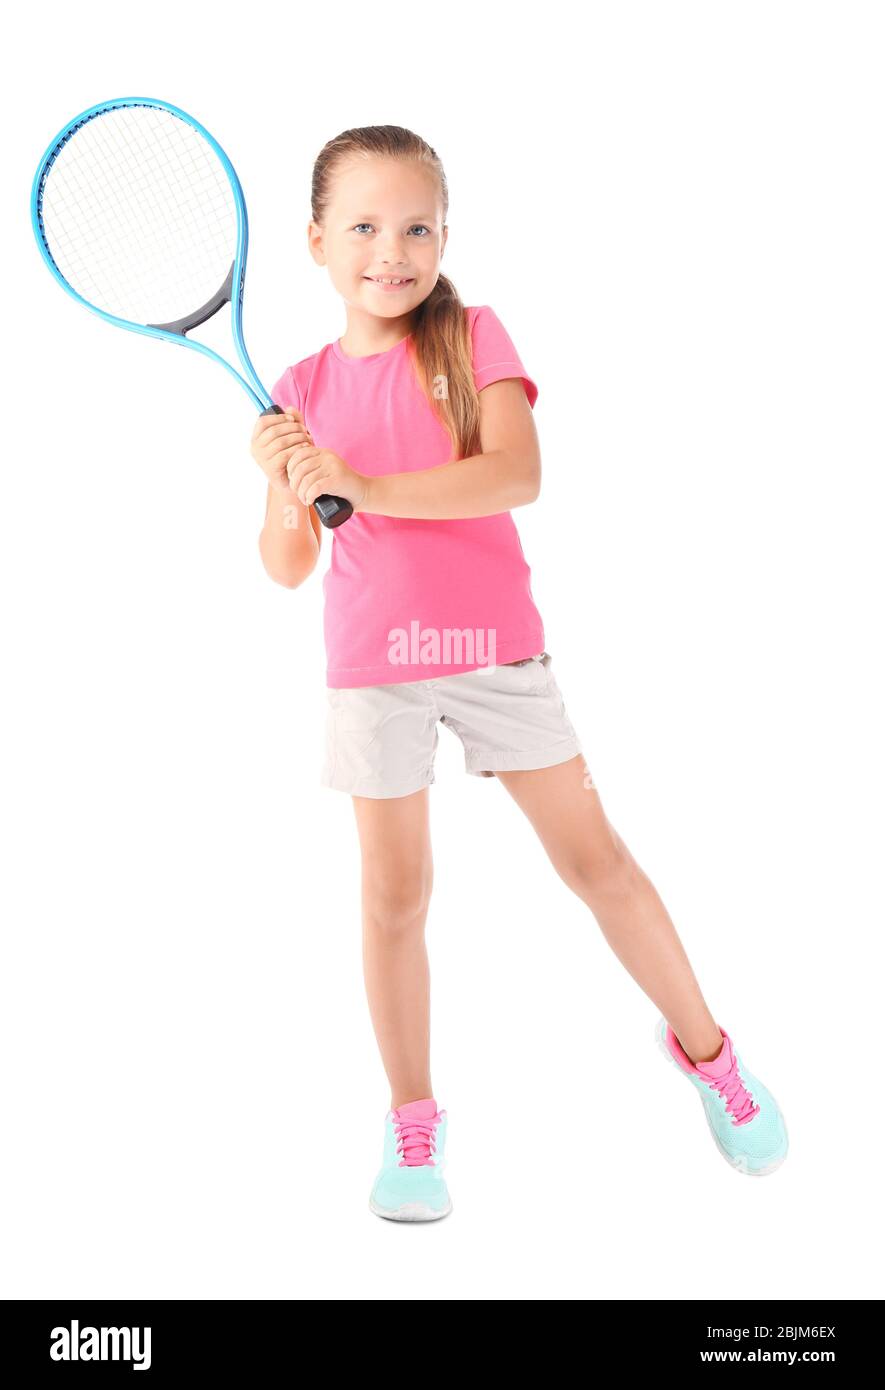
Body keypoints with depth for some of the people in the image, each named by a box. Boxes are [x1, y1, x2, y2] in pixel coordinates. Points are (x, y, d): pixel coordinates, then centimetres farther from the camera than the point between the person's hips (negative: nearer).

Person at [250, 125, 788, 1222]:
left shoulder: (474, 337, -2)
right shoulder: (306, 390, 4)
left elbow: (518, 474, -19)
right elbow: (287, 569, 3)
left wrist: (361, 485, -26)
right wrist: (287, 495, -18)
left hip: (495, 642, -1)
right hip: (373, 663, 2)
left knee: (595, 857, 4)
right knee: (394, 895, 5)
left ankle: (703, 1047, 26)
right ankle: (411, 1117, 23)